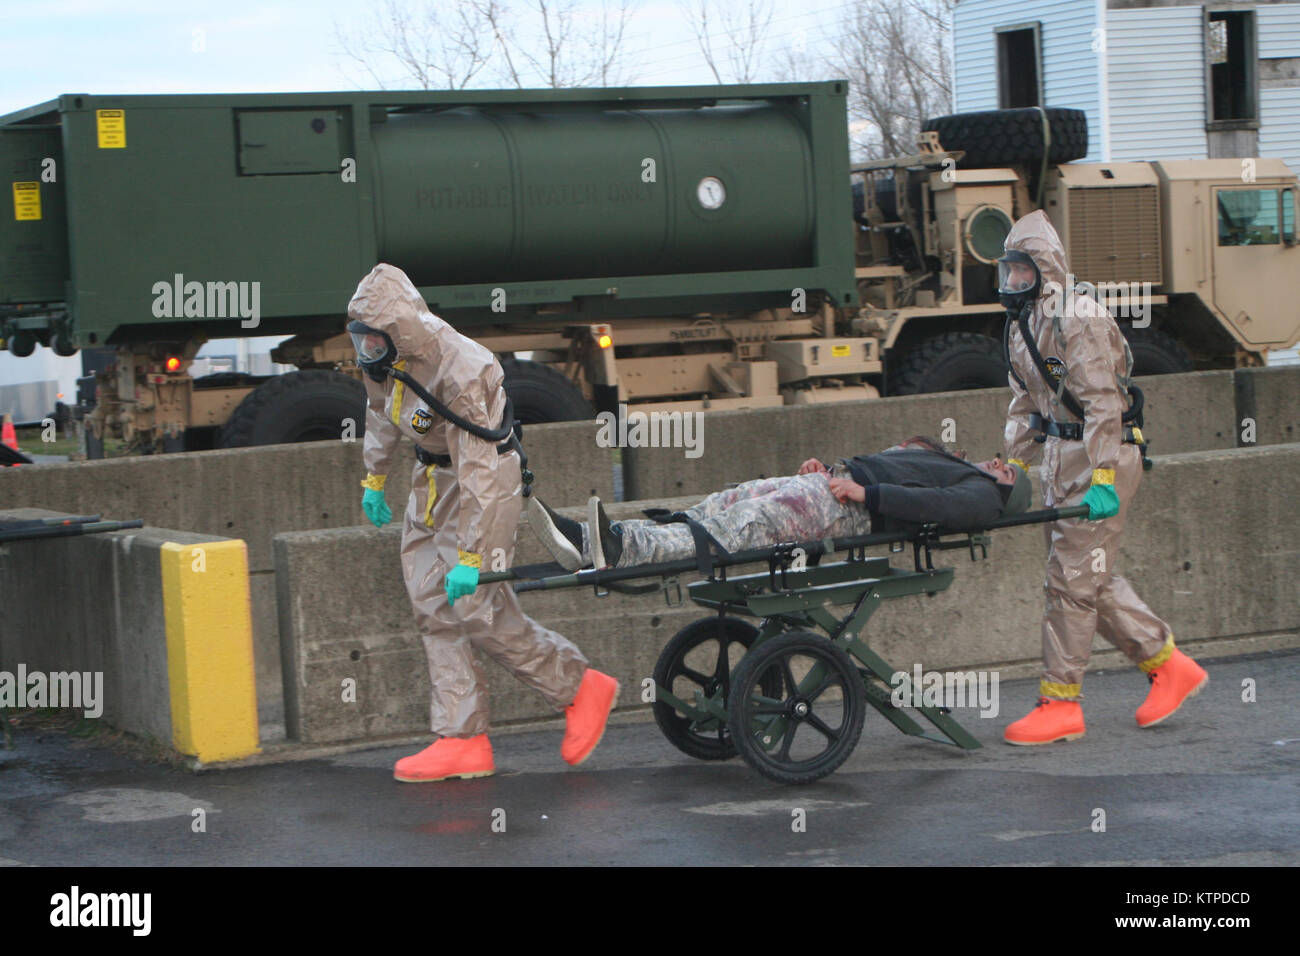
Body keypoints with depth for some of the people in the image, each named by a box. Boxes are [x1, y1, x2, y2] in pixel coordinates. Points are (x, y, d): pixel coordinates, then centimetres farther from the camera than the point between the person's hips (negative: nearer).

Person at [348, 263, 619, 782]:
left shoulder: (460, 374, -32)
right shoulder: (385, 355, -7)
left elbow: (479, 475, -31)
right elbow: (381, 411, 16)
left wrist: (470, 557, -31)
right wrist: (374, 477, 24)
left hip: (484, 481, -8)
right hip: (432, 479, 8)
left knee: (473, 608, -11)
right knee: (435, 609, 2)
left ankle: (581, 687, 6)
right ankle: (464, 740, 5)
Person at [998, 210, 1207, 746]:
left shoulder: (1079, 319, -16)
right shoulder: (1021, 325, 14)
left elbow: (1102, 403, -21)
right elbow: (1025, 405, 20)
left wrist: (1103, 478, -26)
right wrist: (1011, 466, 12)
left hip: (1100, 459, -10)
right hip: (1061, 460, 10)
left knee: (1071, 578, -7)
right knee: (1092, 579, 12)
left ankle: (1060, 702, -2)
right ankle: (1169, 665, 23)